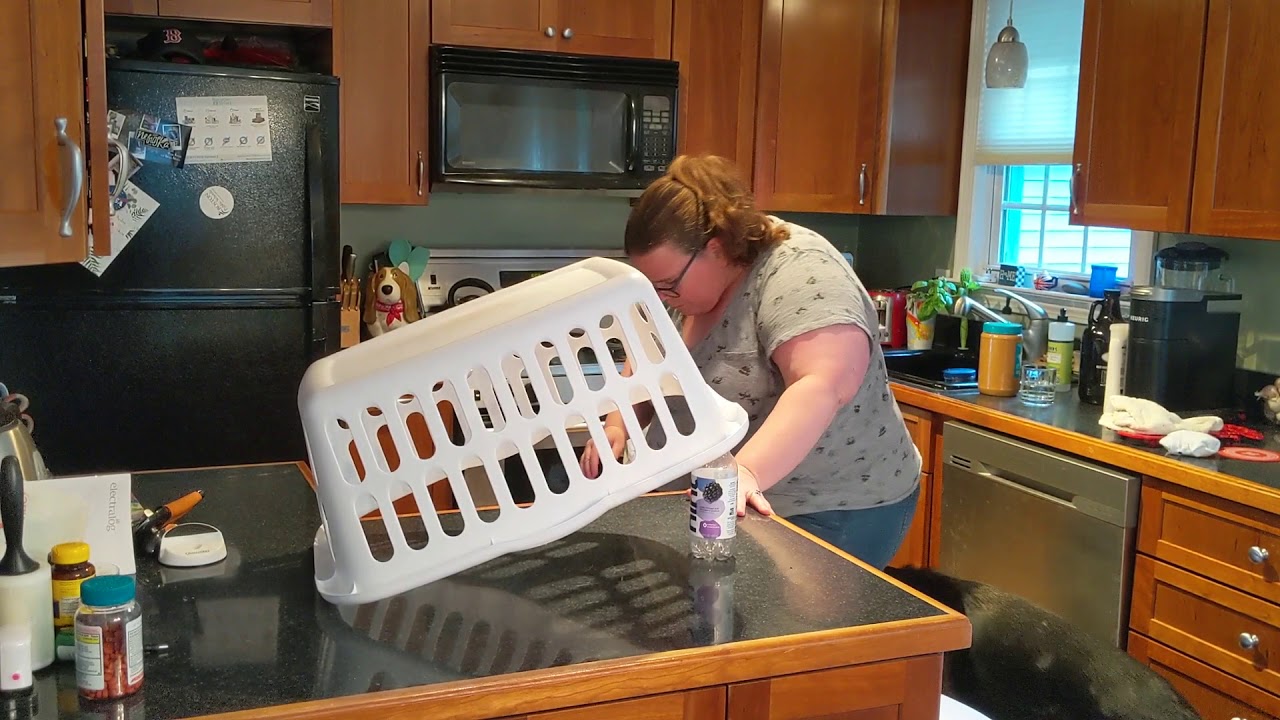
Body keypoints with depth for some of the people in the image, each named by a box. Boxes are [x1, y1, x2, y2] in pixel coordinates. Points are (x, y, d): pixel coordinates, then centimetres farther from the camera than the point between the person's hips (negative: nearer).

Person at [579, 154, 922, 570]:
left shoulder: (797, 273, -24)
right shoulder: (687, 277, 1)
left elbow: (825, 385, -37)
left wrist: (746, 473, -46)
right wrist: (619, 423, -6)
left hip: (837, 513, -8)